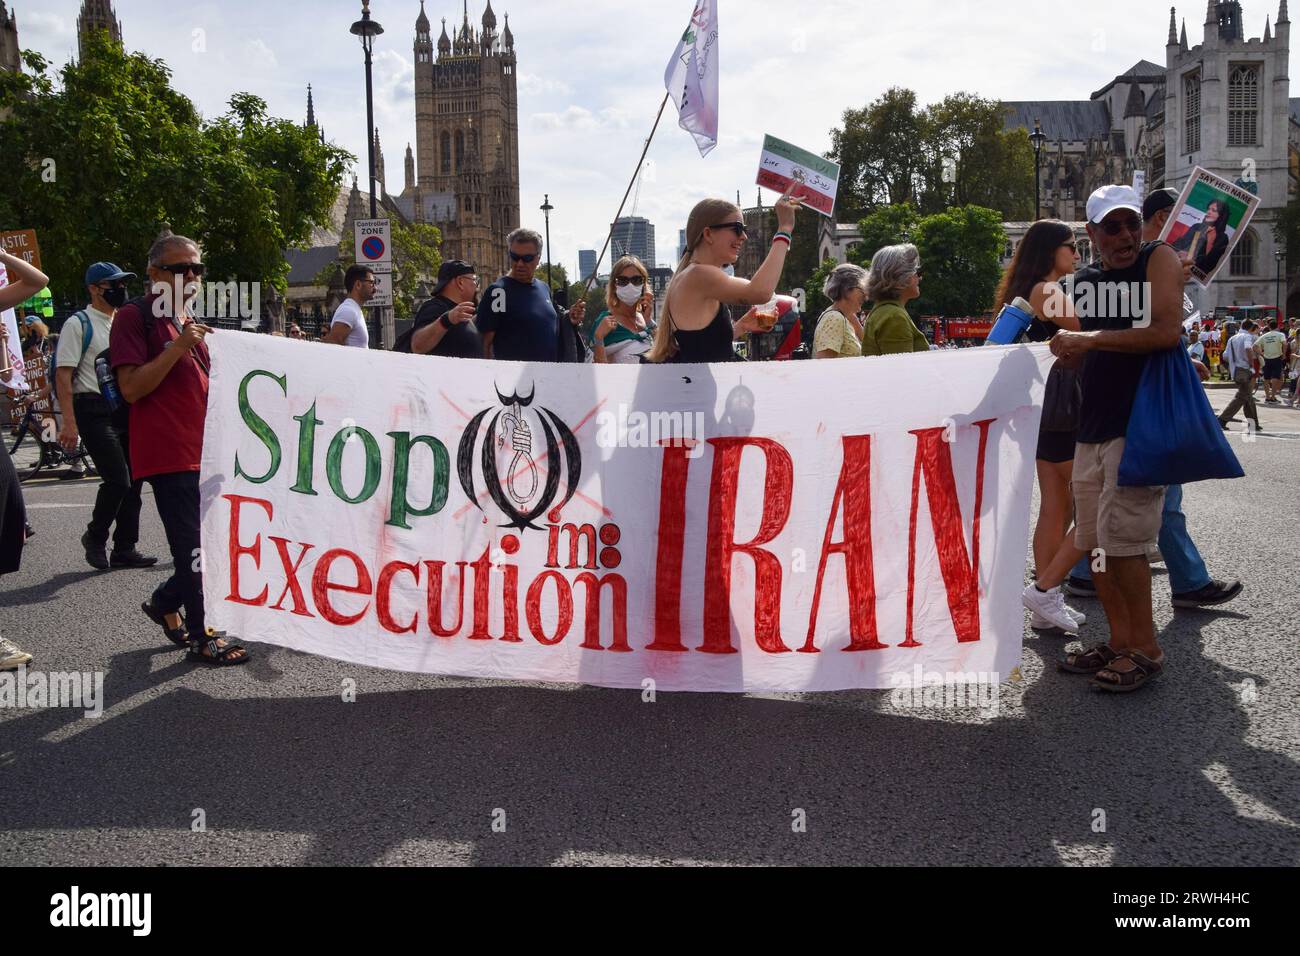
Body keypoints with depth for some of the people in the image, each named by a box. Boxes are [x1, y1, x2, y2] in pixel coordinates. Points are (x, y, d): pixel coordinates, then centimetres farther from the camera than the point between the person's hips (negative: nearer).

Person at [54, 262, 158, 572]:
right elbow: (63, 375, -10)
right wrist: (69, 422, -17)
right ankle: (95, 537, 9)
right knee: (118, 480, -13)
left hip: (126, 410, 7)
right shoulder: (79, 324, -3)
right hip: (95, 411, -7)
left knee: (132, 481, 6)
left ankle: (124, 548, 14)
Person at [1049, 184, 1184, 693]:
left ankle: (1145, 648, 2)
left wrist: (1092, 339, -16)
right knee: (1095, 539, 8)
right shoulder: (1084, 280, 13)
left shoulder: (1158, 259, -5)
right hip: (1093, 425, 7)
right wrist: (1067, 347, 1)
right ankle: (1119, 641, 19)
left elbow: (1167, 331, -19)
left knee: (1121, 536, -11)